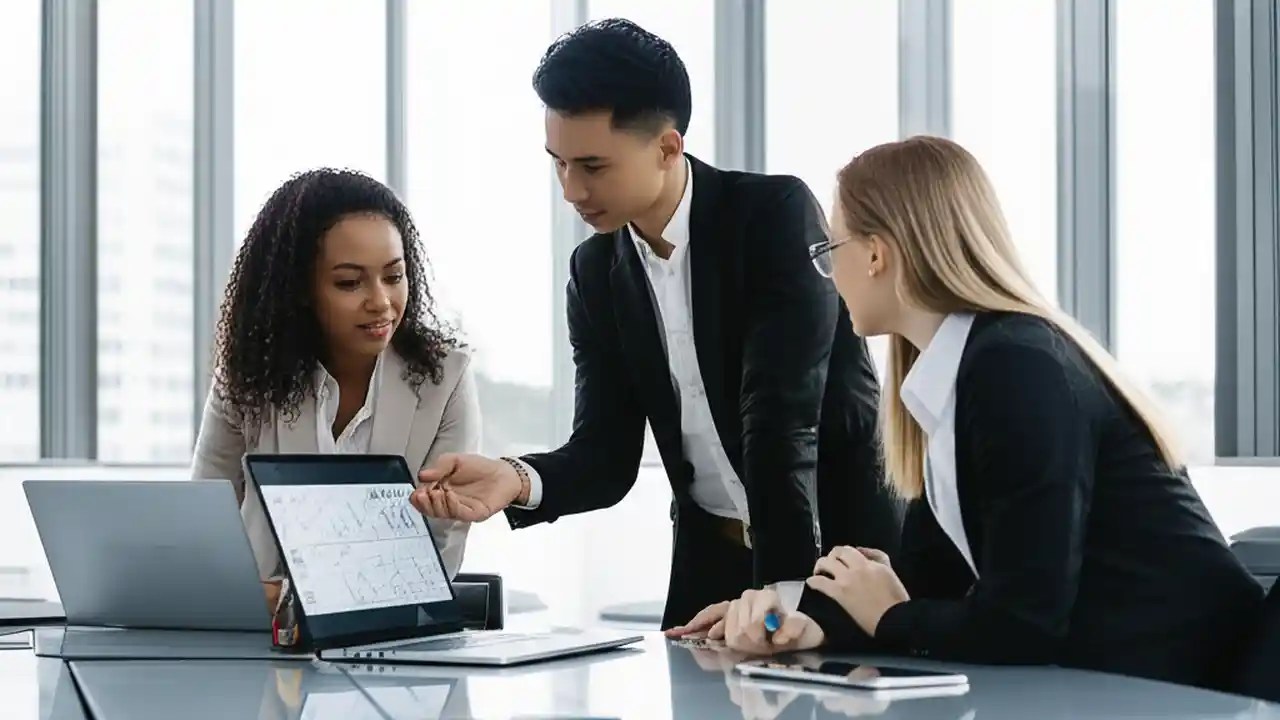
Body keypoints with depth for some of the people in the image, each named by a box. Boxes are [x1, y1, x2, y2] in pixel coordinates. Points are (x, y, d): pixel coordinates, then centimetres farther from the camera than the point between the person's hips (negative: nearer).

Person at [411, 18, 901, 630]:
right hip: (713, 561, 5)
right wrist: (518, 481, -22)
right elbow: (607, 454, -1)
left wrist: (785, 593, -30)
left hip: (838, 548, -5)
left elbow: (782, 417, -24)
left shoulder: (777, 216, -16)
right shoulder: (596, 272, 1)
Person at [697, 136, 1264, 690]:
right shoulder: (958, 376, 9)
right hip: (1088, 680, 7)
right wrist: (810, 624, -9)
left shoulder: (1019, 371, -19)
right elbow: (926, 578, 8)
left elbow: (1022, 625, -22)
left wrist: (890, 621, -4)